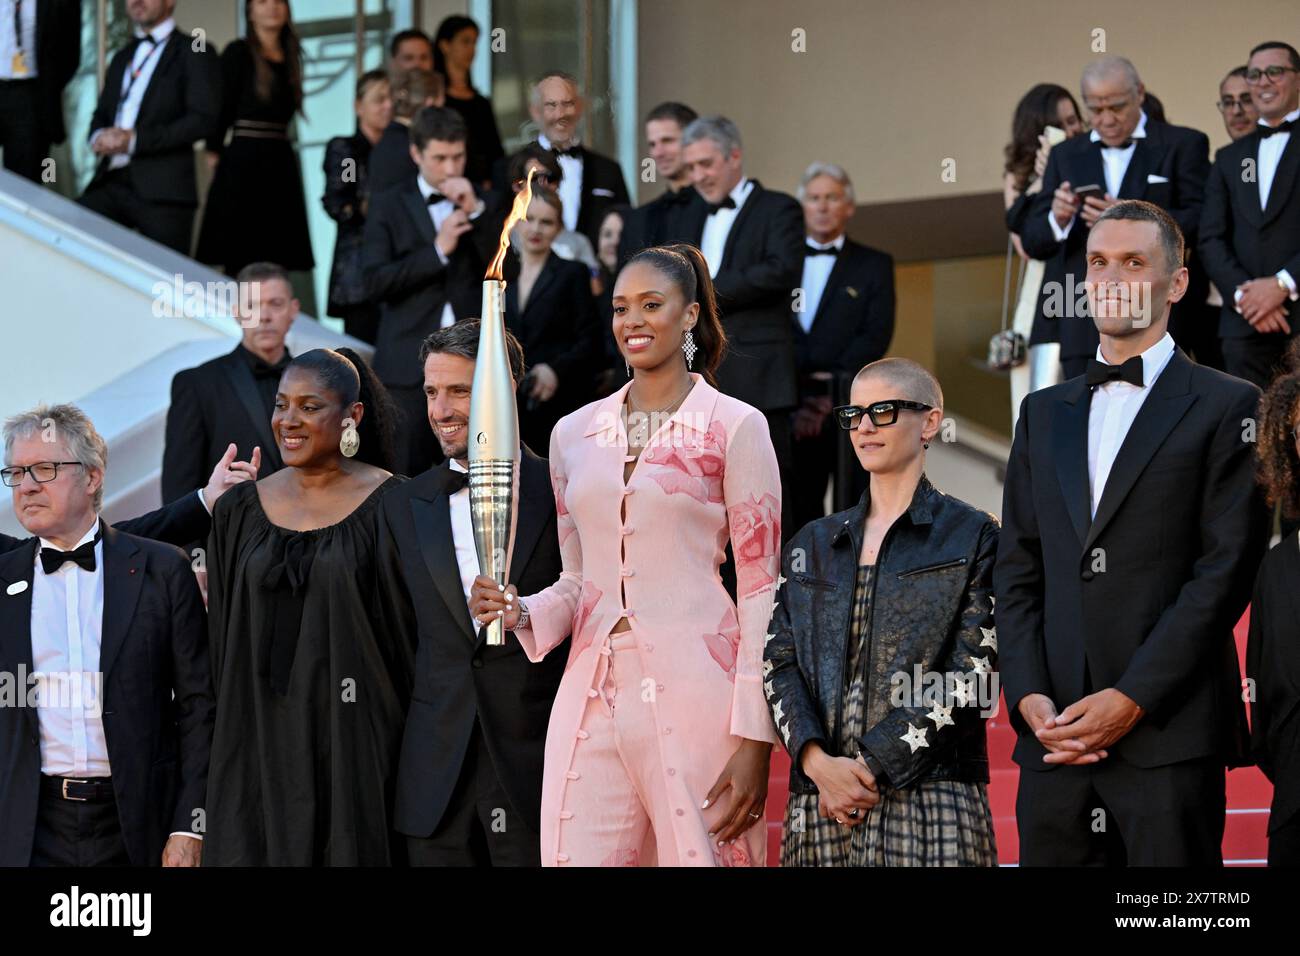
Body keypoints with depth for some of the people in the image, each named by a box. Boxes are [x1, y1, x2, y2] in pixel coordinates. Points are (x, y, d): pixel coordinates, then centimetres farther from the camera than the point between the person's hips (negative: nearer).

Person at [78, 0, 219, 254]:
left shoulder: (193, 53, 2)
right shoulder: (122, 57, 24)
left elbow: (202, 118, -9)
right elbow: (102, 112, 25)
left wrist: (136, 139, -17)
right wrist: (98, 137, -1)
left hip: (162, 188, -6)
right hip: (111, 182, 6)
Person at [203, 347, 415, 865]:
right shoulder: (239, 511, 8)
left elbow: (413, 629, -4)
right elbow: (220, 637, 13)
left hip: (354, 736, -3)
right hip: (261, 740, 3)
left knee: (351, 849, -2)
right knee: (258, 849, 0)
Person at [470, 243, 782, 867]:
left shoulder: (733, 427, -1)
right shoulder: (575, 434, 13)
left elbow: (761, 589, -3)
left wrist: (755, 739, -10)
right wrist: (521, 613, -3)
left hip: (693, 691, -4)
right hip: (591, 692, 4)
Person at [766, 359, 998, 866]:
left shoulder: (971, 535, 3)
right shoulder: (813, 544, 17)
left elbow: (970, 675, -6)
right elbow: (777, 661, 8)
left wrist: (871, 765, -12)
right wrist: (818, 762, -10)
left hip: (930, 802, -4)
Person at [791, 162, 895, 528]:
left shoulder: (873, 264, 12)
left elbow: (877, 335, 0)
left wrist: (832, 383, -12)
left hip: (851, 404, -2)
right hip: (794, 405, 2)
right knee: (800, 508, -1)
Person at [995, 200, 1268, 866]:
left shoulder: (1226, 408, 3)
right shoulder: (1044, 413, 19)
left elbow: (1226, 570, -6)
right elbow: (1017, 571, 14)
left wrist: (1131, 700, -12)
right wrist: (1029, 697, -1)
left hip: (1170, 734, -4)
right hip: (1054, 733, 4)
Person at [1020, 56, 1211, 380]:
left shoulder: (1183, 145, 7)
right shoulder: (1066, 155, 19)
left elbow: (1201, 224, -4)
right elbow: (1032, 240, 14)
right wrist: (1057, 219, -9)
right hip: (1083, 326, 3)